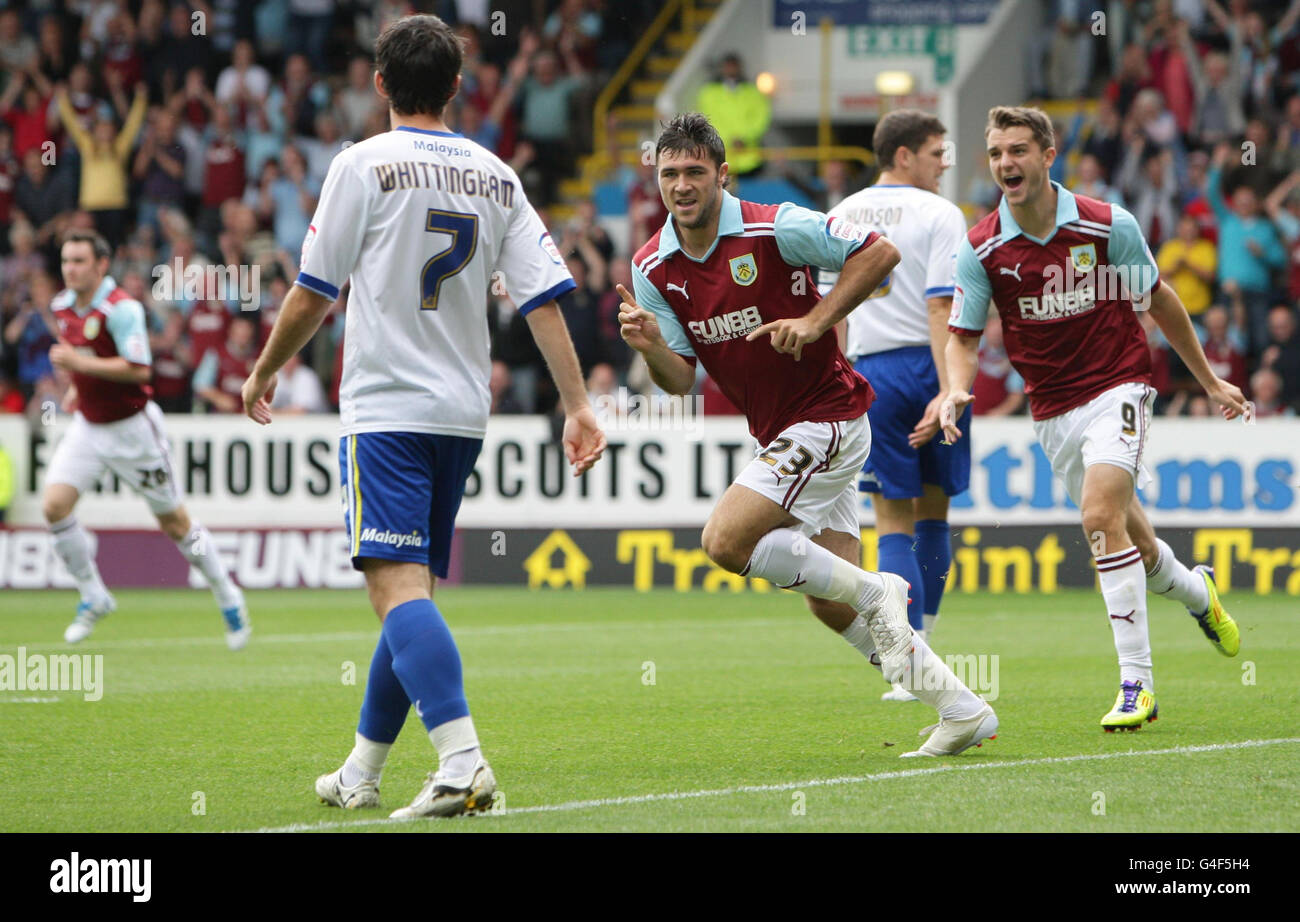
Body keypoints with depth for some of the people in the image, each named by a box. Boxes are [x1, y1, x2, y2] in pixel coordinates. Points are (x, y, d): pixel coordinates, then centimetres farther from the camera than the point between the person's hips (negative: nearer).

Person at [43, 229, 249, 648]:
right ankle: (93, 596, 4)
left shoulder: (122, 309, -21)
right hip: (87, 424, 6)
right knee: (55, 505, -12)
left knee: (174, 523, 4)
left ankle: (229, 598, 22)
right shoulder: (62, 305, 4)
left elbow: (138, 369, -27)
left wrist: (81, 364, -29)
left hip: (131, 427, -6)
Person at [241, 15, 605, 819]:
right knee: (411, 587, 15)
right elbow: (544, 299, 3)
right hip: (464, 413, 6)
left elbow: (314, 296, -3)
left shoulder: (365, 165, -5)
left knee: (399, 585, -15)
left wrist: (265, 373, 13)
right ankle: (362, 774, 24)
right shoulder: (496, 177, 9)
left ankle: (463, 761, -32)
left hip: (387, 408, -6)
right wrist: (578, 406, 4)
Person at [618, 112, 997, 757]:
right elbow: (681, 379, 1)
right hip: (776, 433, 7)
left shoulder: (774, 229, -16)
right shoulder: (652, 269, 1)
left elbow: (879, 252, -13)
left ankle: (876, 593, -7)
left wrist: (816, 321, -22)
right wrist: (651, 347, -21)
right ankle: (960, 709, 13)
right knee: (833, 608, 6)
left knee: (726, 541, -21)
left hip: (827, 417, -7)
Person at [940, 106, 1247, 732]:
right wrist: (957, 391, -20)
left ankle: (1136, 682, -21)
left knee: (1101, 518, -24)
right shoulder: (981, 249, -6)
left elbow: (1158, 300, 5)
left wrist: (1210, 381, 13)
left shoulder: (1108, 226, -9)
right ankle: (1197, 593, 47)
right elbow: (962, 335, 2)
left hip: (1118, 387, -3)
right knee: (1134, 546, 11)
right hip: (1053, 413, 3)